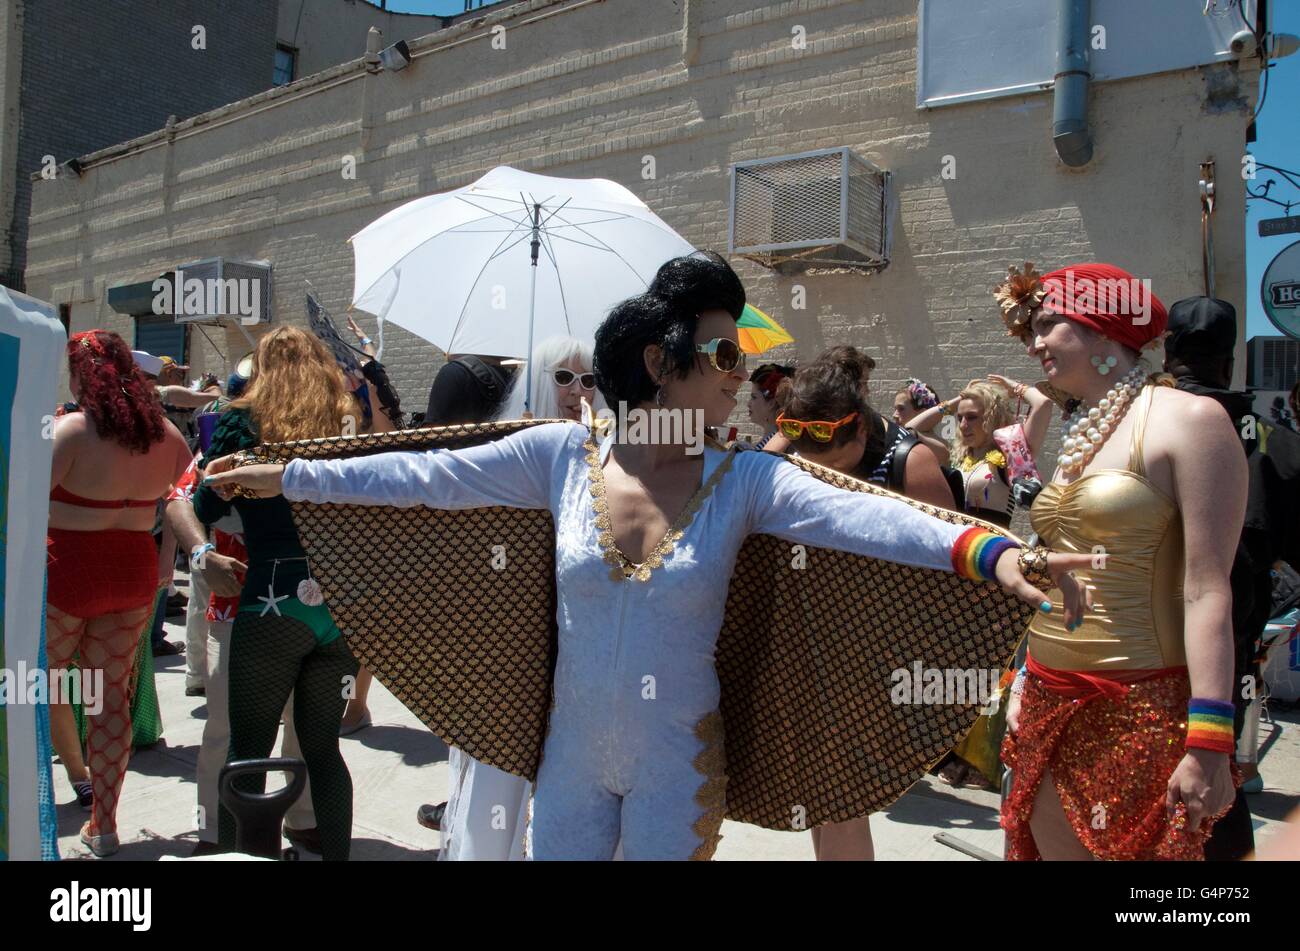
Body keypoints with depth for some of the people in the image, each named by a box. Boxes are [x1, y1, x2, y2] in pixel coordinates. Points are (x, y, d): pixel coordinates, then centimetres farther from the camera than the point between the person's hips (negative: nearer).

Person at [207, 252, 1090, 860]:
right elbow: (430, 477, -3)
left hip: (678, 769, -1)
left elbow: (853, 513, -25)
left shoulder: (745, 479, -11)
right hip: (572, 754, 1)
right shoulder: (565, 453, -8)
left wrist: (984, 550, -40)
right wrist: (289, 476, 0)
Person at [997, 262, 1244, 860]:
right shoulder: (1076, 435, 14)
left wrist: (1208, 740, -19)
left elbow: (1207, 592, -15)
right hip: (1052, 701, 7)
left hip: (1142, 708, -7)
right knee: (1053, 848, 12)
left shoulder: (1188, 420, -10)